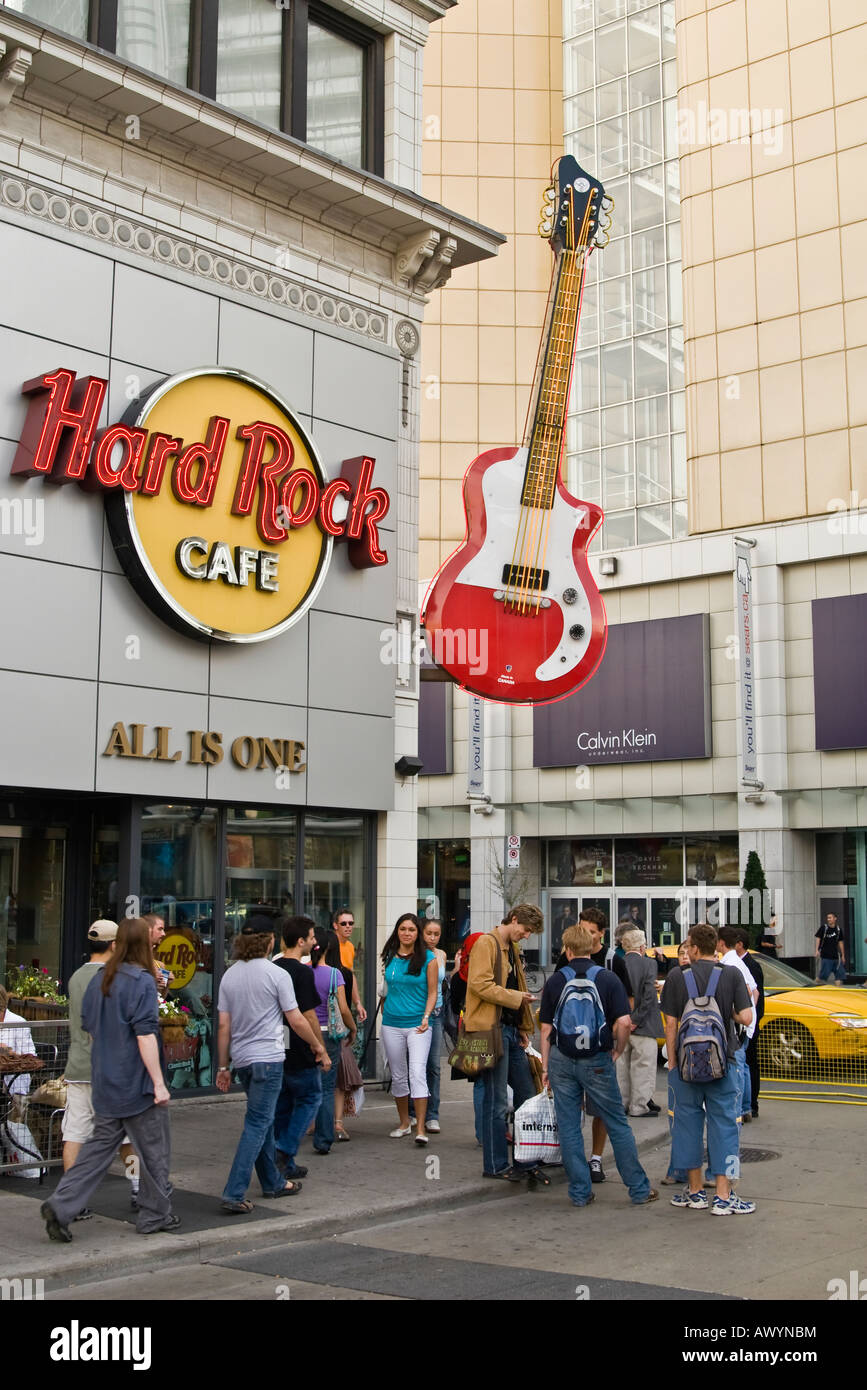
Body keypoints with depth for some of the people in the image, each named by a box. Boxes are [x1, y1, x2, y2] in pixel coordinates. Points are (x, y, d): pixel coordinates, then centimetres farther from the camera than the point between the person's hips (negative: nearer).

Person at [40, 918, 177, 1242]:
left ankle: (60, 1206, 2)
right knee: (154, 1151, 8)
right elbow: (145, 1035, -21)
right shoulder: (142, 982, -16)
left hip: (104, 1082, 7)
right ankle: (155, 1215, 18)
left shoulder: (99, 980, 7)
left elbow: (88, 1026, 16)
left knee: (99, 1147, 12)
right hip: (136, 1083, -7)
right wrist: (158, 1082, -19)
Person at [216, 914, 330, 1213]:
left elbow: (223, 1025, 6)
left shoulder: (229, 975, 5)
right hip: (268, 1058, -7)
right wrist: (319, 1047, 6)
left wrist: (223, 1066, 12)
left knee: (263, 1120, 19)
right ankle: (234, 1195, -10)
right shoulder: (277, 974, -11)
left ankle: (272, 1183, 30)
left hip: (241, 1059, 7)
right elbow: (296, 1021, -8)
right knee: (257, 1125, -4)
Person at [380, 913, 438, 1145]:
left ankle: (421, 1128, -15)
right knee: (398, 1076, 11)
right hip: (392, 1024, 4)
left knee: (417, 1073, -14)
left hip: (417, 1024, -4)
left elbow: (432, 992, -1)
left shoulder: (428, 958, -2)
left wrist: (426, 1017, -13)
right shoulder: (389, 958, 7)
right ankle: (404, 1122, 25)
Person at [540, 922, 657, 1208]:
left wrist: (545, 1066, 11)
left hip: (562, 1060, 1)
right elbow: (624, 1022, -12)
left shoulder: (555, 981, 2)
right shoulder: (608, 978, -3)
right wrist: (618, 1050, 4)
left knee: (568, 1128, 8)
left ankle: (580, 1192, 10)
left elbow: (546, 1028, 4)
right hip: (597, 1060, -1)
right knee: (618, 1125, 8)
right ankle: (639, 1189, 13)